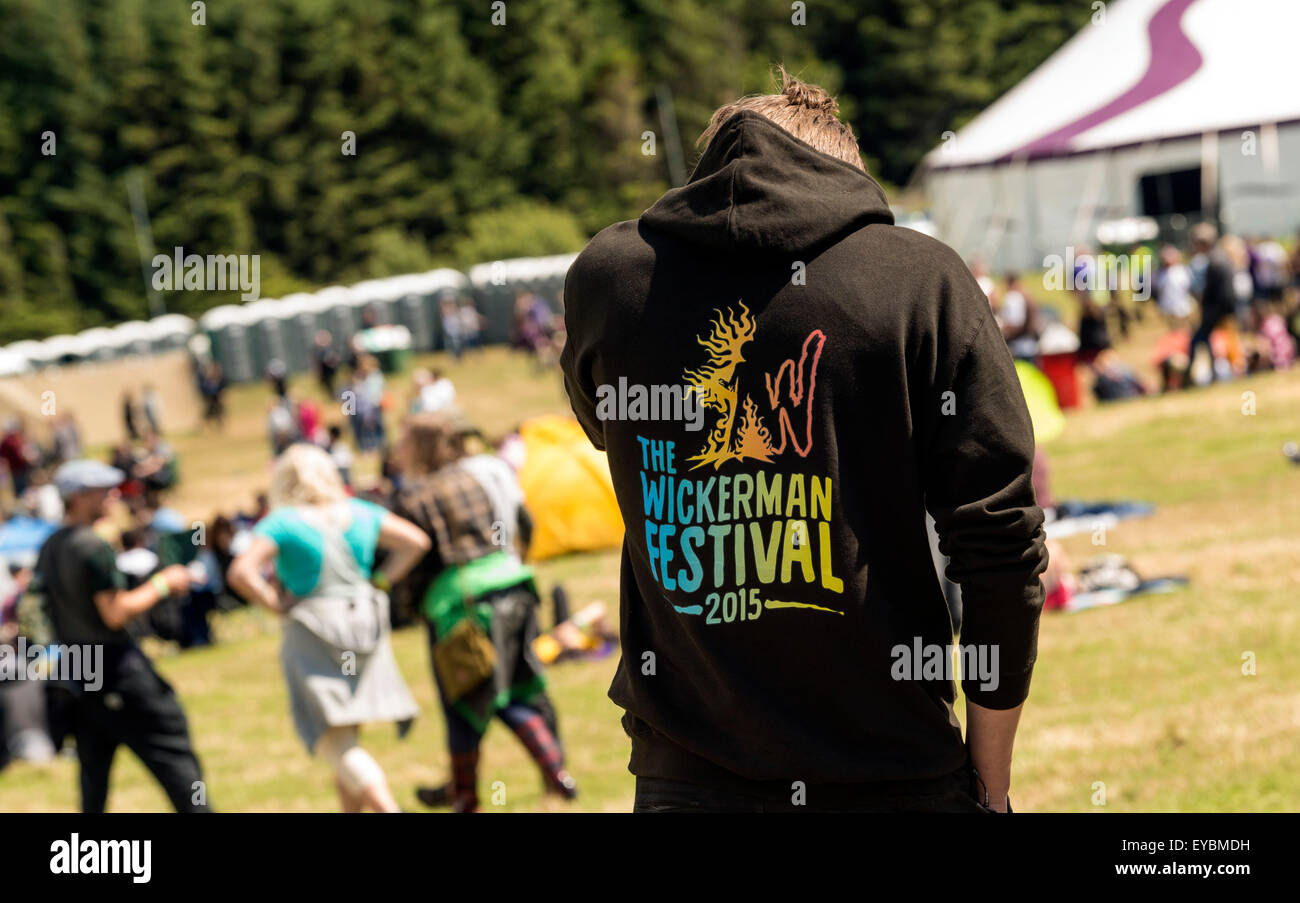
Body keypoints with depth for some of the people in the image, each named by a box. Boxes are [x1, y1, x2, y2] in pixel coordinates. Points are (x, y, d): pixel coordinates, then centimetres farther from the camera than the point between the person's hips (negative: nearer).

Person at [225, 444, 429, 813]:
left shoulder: (282, 524, -7)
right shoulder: (359, 514, 7)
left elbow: (241, 573, -18)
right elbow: (416, 541, 11)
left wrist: (277, 603, -5)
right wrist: (380, 582, 10)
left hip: (312, 633, -5)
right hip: (364, 624, 5)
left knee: (336, 744, -7)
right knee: (347, 736, 17)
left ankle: (389, 809, -25)